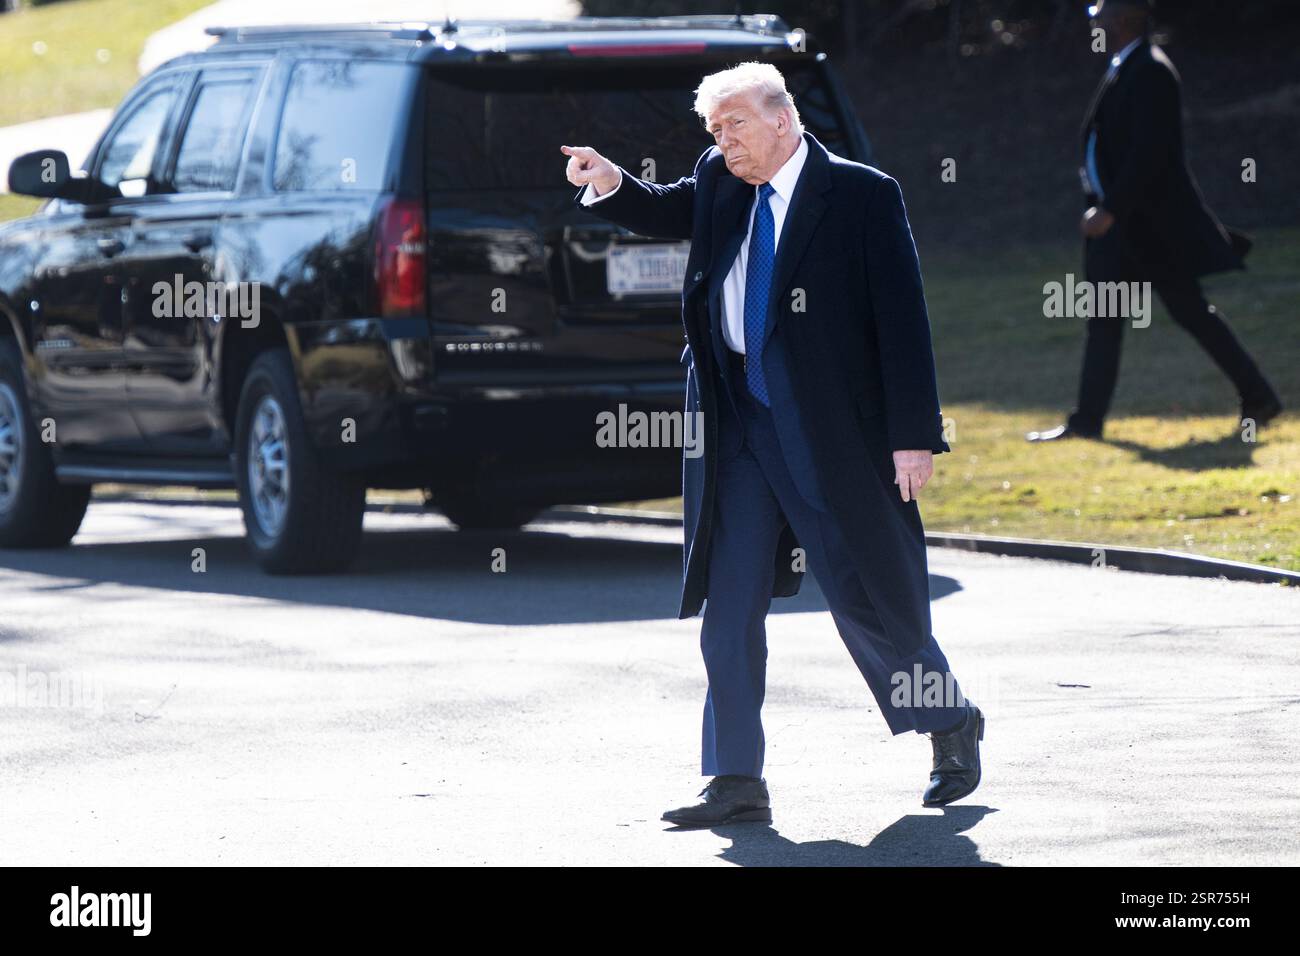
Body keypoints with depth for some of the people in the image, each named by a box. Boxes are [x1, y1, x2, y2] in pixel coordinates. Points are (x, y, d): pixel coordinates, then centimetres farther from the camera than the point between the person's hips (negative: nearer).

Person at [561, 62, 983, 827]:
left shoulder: (863, 196, -8)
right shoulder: (721, 186, 9)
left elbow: (903, 321, -9)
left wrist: (914, 435, -14)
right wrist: (611, 185, -10)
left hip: (832, 427, -5)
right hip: (740, 422, 5)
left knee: (868, 601, 6)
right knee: (727, 605, 0)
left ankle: (952, 725, 30)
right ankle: (736, 783, 3)